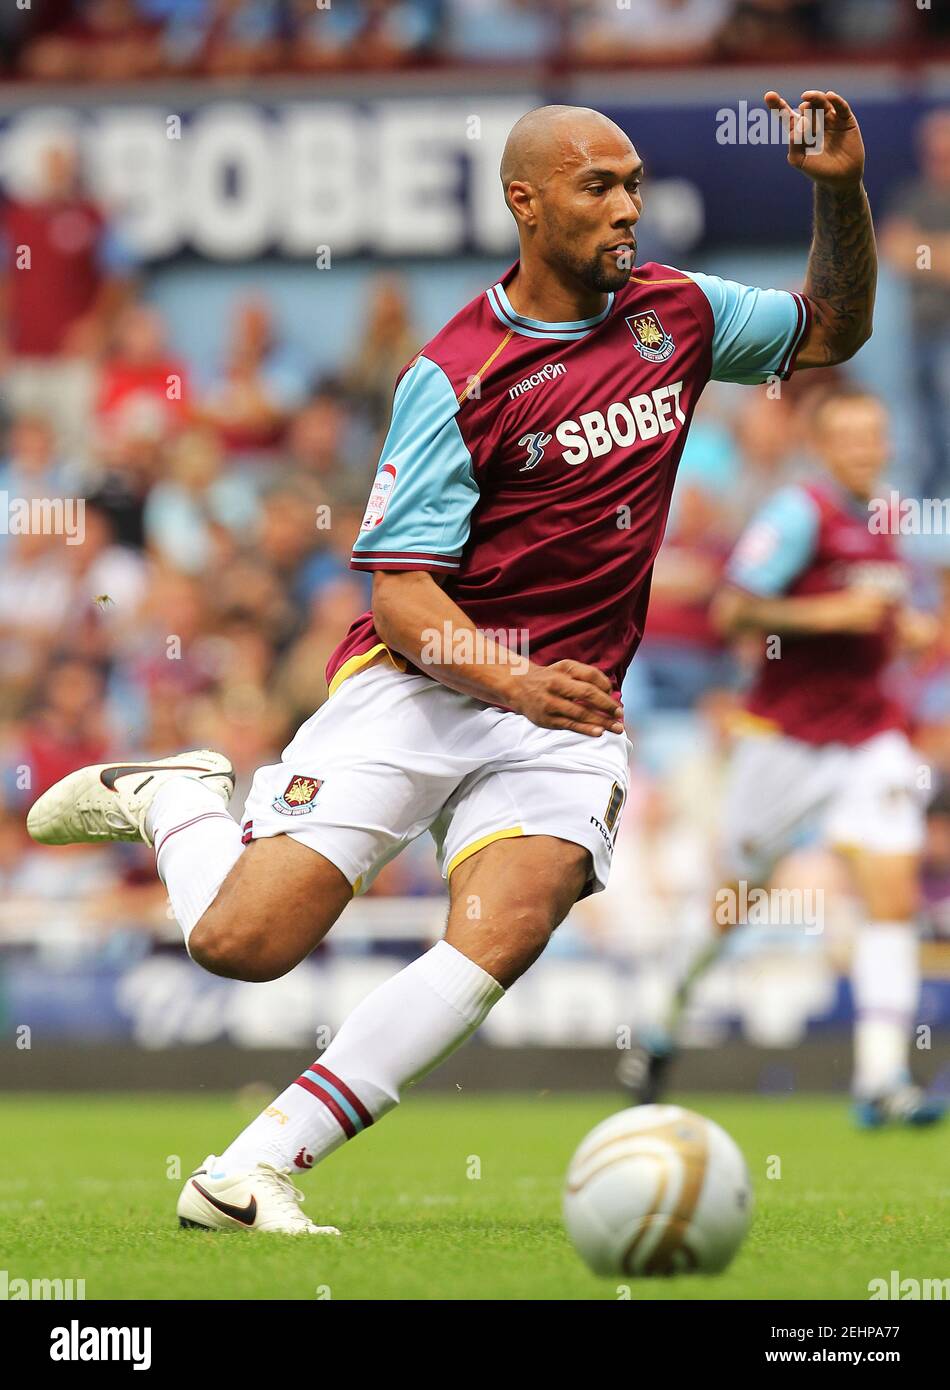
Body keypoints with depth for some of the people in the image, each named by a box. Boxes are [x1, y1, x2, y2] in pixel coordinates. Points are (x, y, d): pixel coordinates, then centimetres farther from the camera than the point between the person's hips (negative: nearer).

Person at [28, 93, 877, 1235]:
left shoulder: (673, 313, 7)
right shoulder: (455, 376, -9)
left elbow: (833, 331, 23)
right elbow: (401, 592, -13)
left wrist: (840, 194, 4)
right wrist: (509, 679, -32)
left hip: (564, 714, 4)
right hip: (421, 683, -3)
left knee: (503, 933, -25)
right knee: (241, 942, -13)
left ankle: (254, 1169, -23)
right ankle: (175, 799, 21)